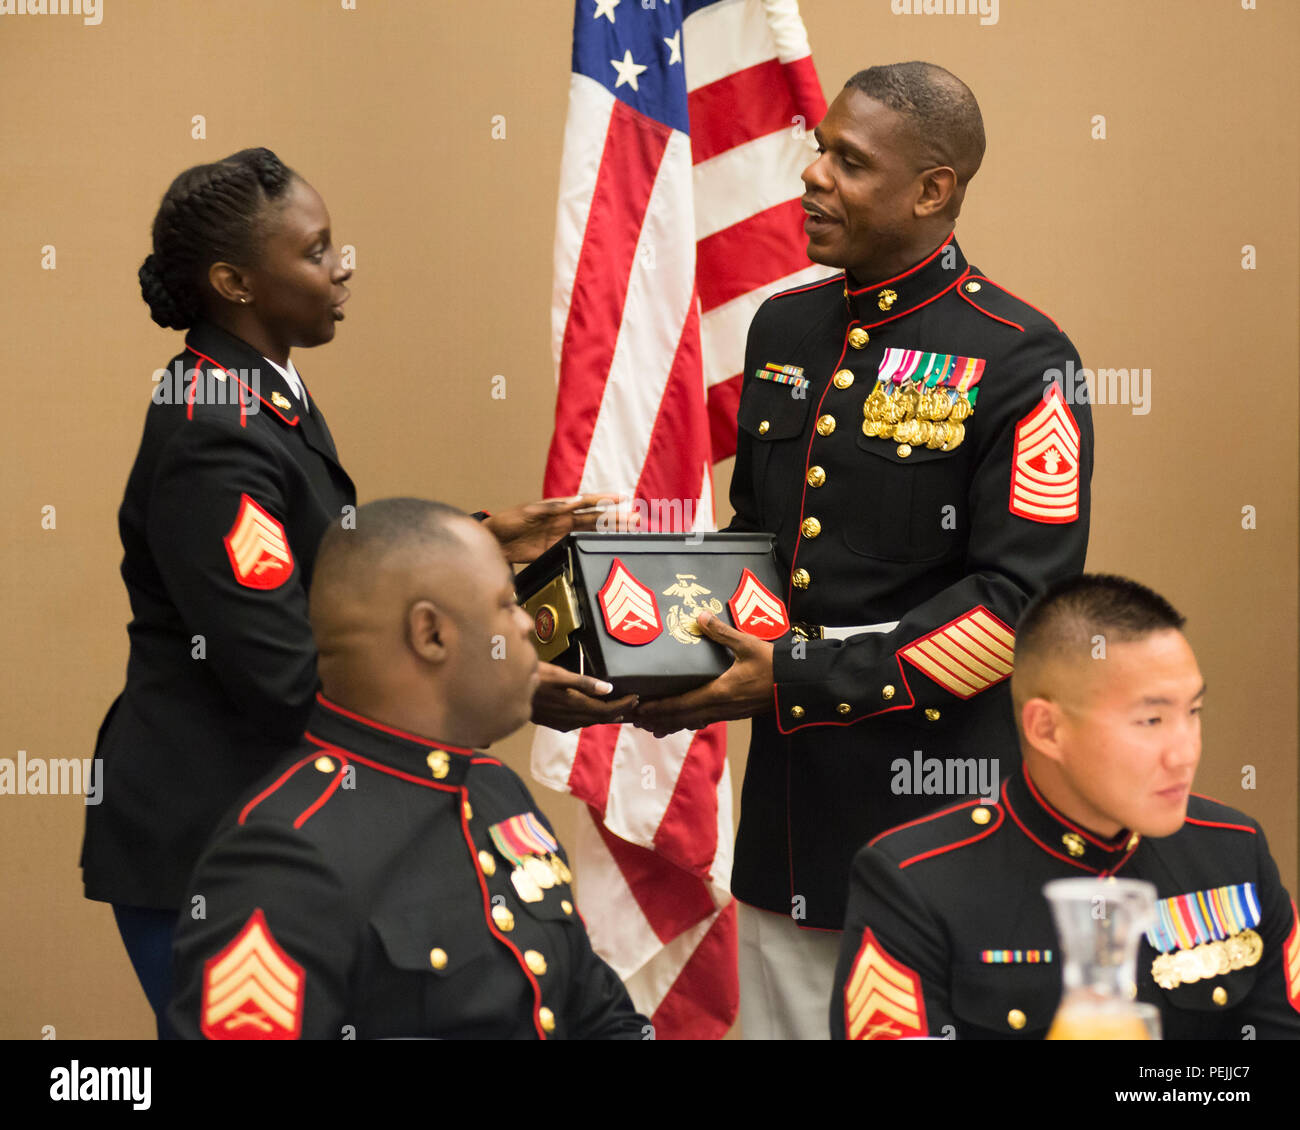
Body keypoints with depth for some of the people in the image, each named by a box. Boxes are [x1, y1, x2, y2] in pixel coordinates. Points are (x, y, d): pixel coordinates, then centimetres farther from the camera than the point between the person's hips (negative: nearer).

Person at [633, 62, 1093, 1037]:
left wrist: (800, 680, -18)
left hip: (940, 798, -6)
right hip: (792, 787, 6)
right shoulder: (786, 330, 11)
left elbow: (1018, 598, -16)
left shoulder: (1018, 361, -11)